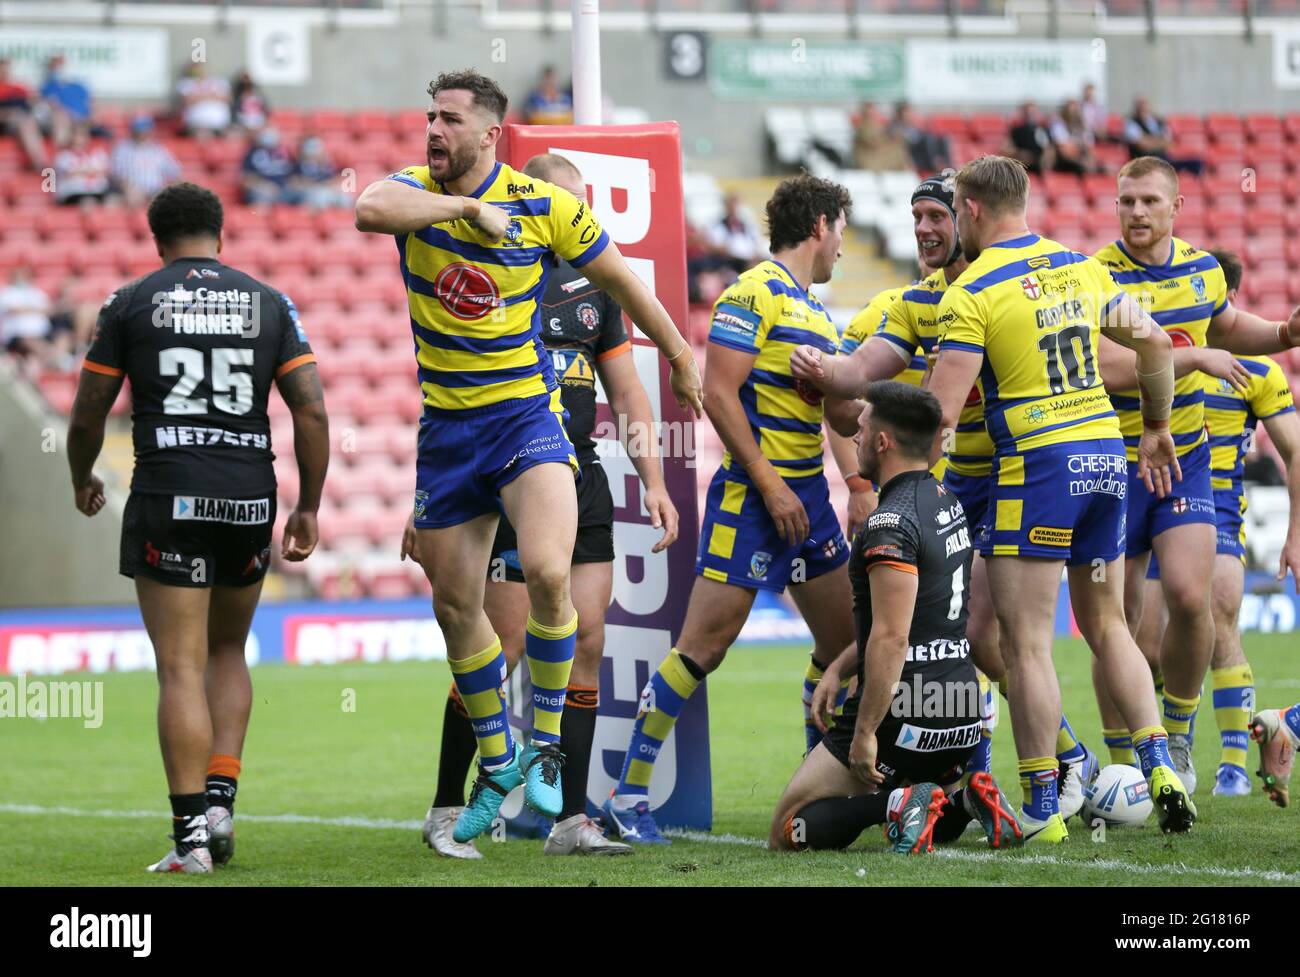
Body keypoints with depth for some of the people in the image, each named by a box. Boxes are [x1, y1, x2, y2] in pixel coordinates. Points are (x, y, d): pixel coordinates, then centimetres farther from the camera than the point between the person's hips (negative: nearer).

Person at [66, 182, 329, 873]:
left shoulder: (130, 304, 3)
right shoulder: (268, 303, 9)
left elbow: (87, 415, 6)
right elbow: (311, 410, 3)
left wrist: (83, 481, 25)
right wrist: (309, 507, 11)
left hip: (168, 499, -3)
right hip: (250, 497, 3)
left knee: (182, 669, -2)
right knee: (228, 651, 21)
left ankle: (192, 835, -8)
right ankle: (220, 798, 8)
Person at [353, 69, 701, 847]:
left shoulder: (547, 207, -7)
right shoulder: (415, 190, -2)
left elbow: (621, 281, 7)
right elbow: (370, 210, -28)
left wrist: (681, 358, 16)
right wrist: (469, 207, -24)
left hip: (525, 413, -3)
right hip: (445, 427, 3)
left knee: (547, 572, -25)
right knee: (455, 606, 9)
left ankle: (547, 744, -6)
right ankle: (496, 762, 28)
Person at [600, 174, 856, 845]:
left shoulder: (815, 312, 17)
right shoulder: (753, 294, -10)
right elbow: (718, 393, -17)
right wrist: (769, 485, -19)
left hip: (808, 495, 9)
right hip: (753, 494, -9)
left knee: (845, 638, 10)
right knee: (704, 644, -10)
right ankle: (627, 794, -5)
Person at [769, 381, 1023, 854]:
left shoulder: (890, 522, -18)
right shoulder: (946, 501, 12)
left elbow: (891, 639, -23)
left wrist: (864, 733, -20)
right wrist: (838, 668, 19)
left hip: (906, 717, -9)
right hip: (961, 714, 9)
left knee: (787, 833, 0)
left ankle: (896, 803, -20)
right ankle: (960, 799, 2)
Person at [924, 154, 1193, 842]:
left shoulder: (971, 294, -9)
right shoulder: (1082, 268, 10)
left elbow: (939, 412, -14)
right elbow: (1153, 343, 17)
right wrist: (1156, 429, 30)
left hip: (1036, 465, -7)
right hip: (1105, 456, 7)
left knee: (1025, 642, -2)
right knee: (1107, 627, 18)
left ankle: (1042, 809, -2)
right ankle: (1159, 768, 8)